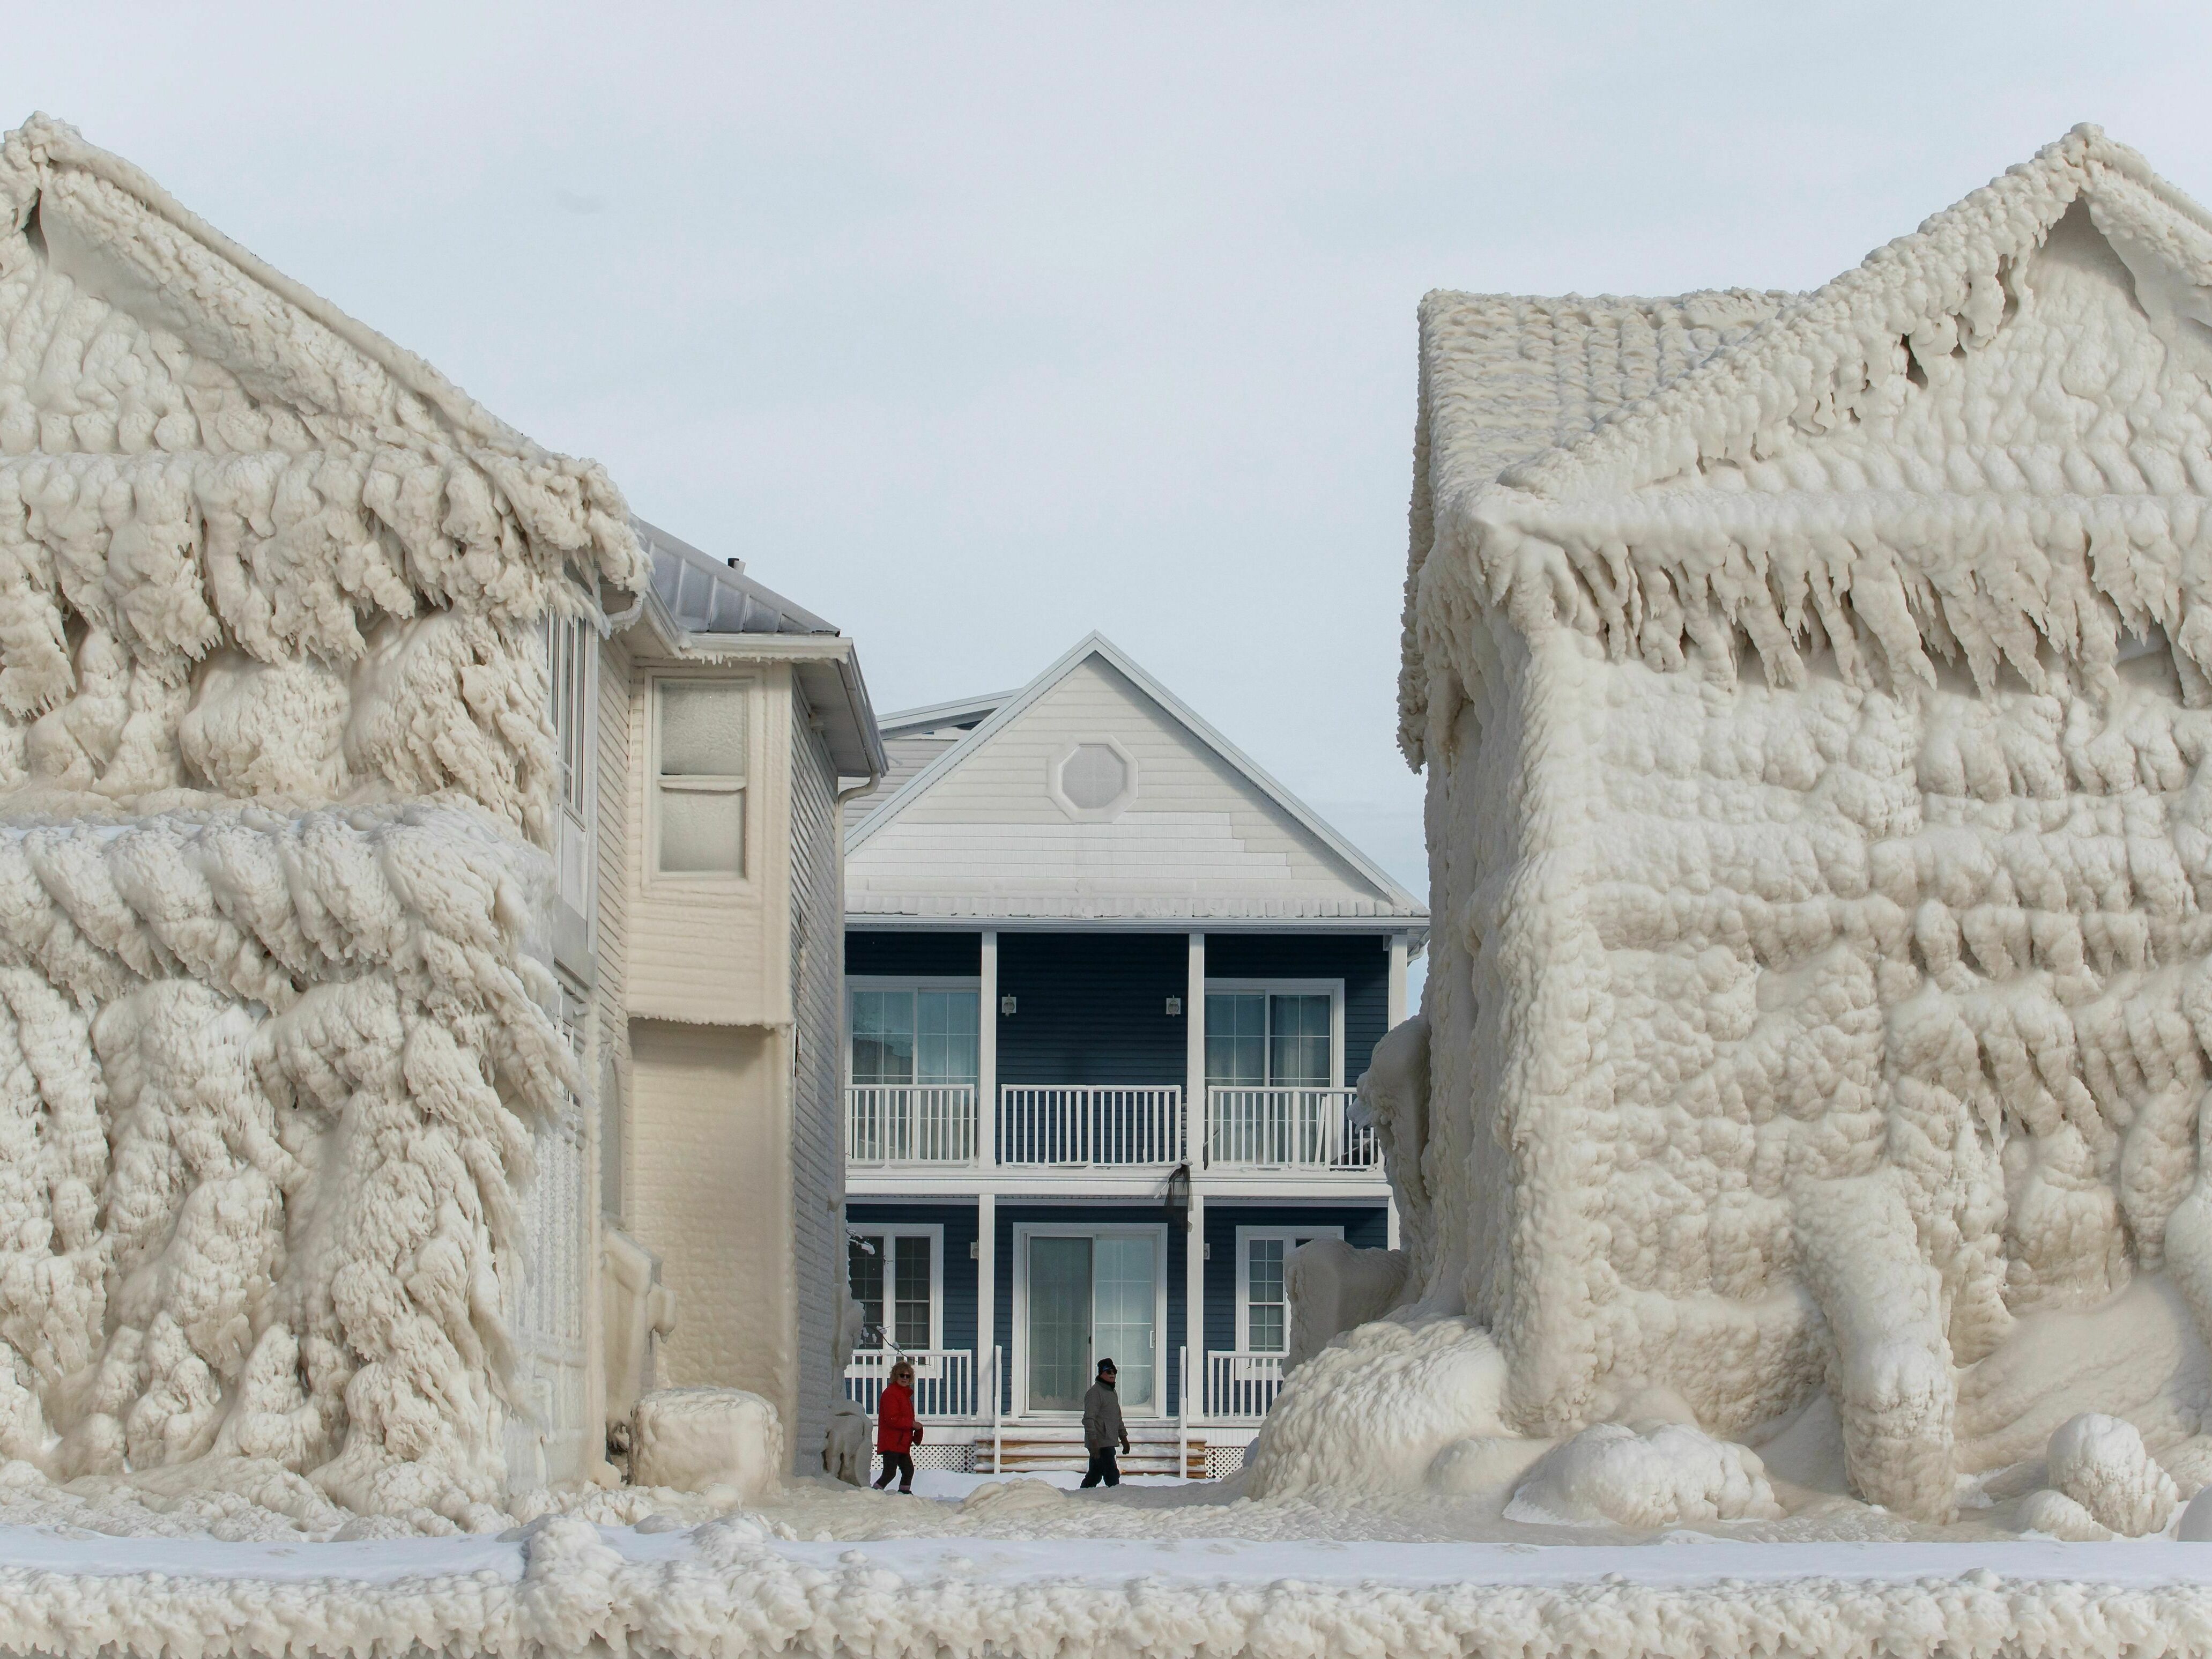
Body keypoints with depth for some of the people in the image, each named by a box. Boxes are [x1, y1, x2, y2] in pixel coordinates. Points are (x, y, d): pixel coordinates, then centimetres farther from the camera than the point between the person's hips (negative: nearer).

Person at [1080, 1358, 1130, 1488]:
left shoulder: (1112, 1393, 19)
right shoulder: (1095, 1393, -11)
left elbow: (1118, 1418, 30)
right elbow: (1089, 1419, -18)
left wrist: (1123, 1436, 27)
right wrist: (1093, 1441, -23)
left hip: (1109, 1442, 10)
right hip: (1101, 1444, -10)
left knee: (1094, 1475, 14)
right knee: (1112, 1476, -13)